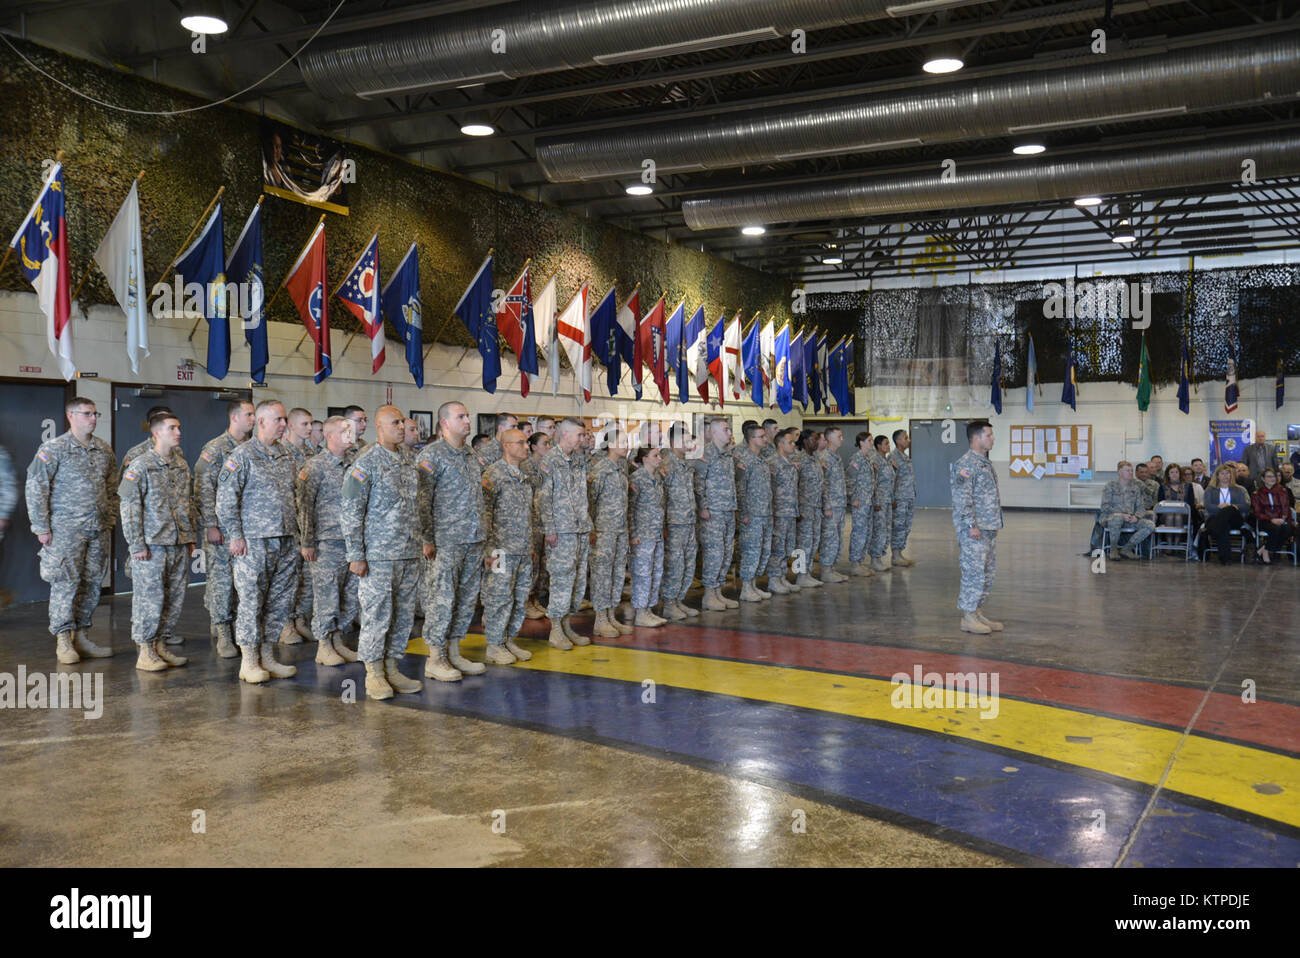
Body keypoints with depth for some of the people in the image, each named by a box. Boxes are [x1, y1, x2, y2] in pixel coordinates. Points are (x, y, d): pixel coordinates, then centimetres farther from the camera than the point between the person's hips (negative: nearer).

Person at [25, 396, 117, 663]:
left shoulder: (105, 450, 11)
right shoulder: (54, 449, -6)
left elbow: (112, 490, 20)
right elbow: (36, 489, -7)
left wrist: (110, 521, 15)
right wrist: (41, 528, -9)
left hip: (98, 530, 5)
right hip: (66, 529, -5)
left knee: (92, 582, 8)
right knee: (66, 582, -5)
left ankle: (80, 636, 18)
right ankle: (63, 640, 5)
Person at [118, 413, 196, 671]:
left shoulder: (182, 466, 13)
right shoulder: (139, 466, -7)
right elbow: (129, 507, -10)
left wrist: (191, 537, 15)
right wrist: (137, 544, -13)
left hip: (179, 544, 7)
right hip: (152, 545, -6)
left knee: (175, 598, 9)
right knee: (149, 599, -1)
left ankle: (160, 645, 21)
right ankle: (145, 653, 8)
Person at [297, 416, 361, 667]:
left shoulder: (354, 465, 12)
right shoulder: (315, 466, -7)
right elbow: (303, 506, -9)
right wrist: (306, 542, -13)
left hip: (352, 541, 6)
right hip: (326, 542, -6)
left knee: (350, 595, 9)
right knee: (326, 595, -2)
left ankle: (338, 640, 22)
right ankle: (323, 647, 8)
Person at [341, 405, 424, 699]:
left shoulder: (410, 464, 14)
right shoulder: (365, 464, -7)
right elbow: (349, 511, -10)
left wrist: (422, 540, 17)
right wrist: (355, 555, -13)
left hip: (410, 555, 7)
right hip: (378, 555, -7)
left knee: (404, 615, 10)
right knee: (376, 614, -2)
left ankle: (392, 668, 20)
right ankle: (374, 674, 9)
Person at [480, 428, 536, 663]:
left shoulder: (525, 476, 15)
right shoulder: (493, 474, -9)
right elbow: (484, 511, -13)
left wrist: (531, 545, 20)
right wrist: (488, 548, -16)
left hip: (524, 551, 8)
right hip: (502, 549, -8)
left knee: (520, 598, 11)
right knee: (499, 598, -2)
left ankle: (509, 640, 22)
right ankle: (494, 646, 8)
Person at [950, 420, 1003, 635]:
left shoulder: (985, 463, 18)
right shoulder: (965, 464, -13)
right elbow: (962, 497, -19)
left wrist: (994, 526, 22)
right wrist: (971, 525, -23)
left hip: (988, 529, 10)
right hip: (974, 530, -10)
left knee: (987, 573, 12)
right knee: (974, 573, -7)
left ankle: (976, 612, 20)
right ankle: (968, 617, -1)